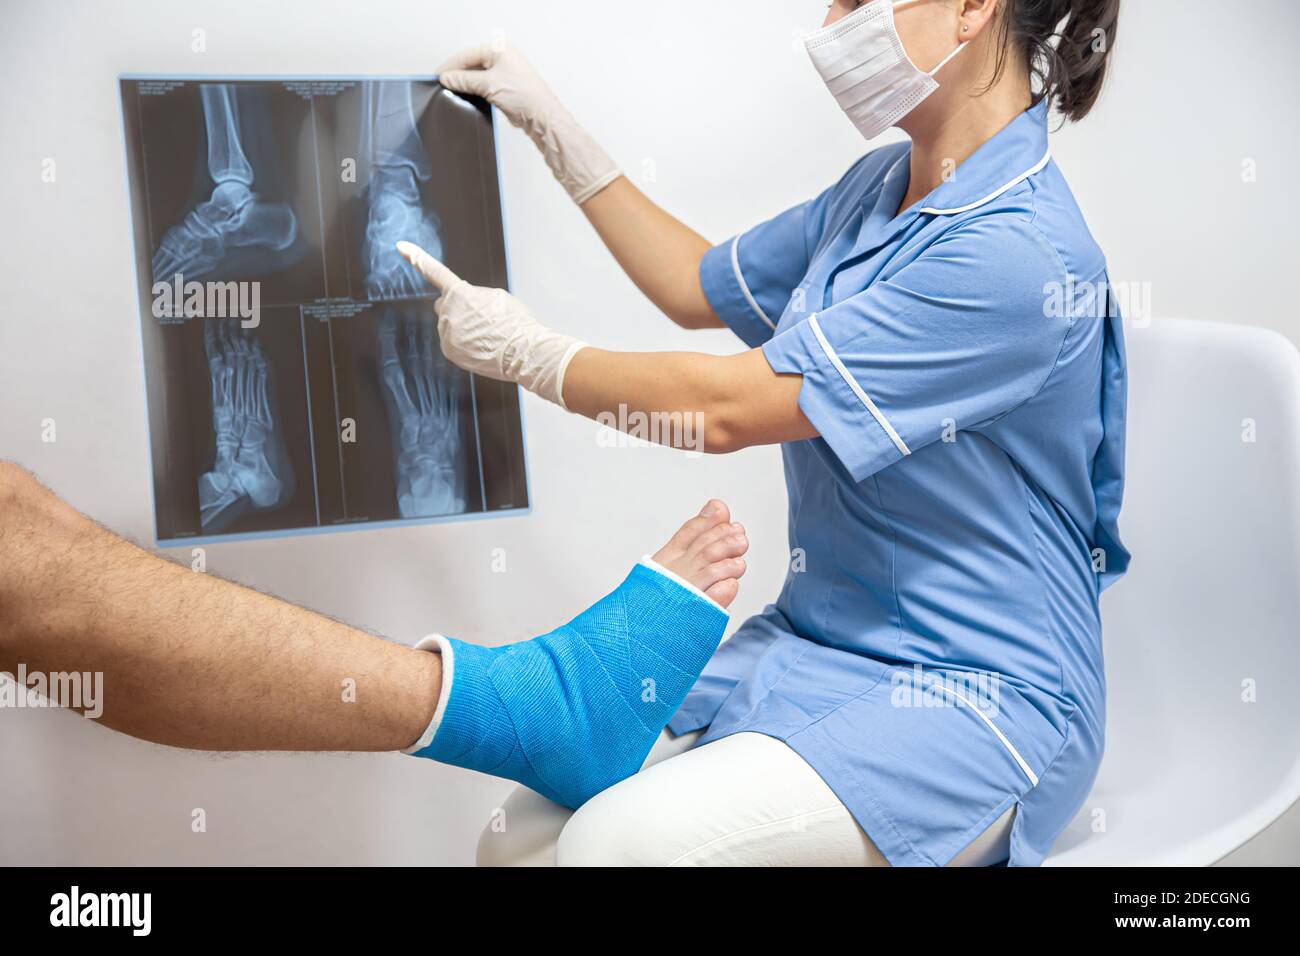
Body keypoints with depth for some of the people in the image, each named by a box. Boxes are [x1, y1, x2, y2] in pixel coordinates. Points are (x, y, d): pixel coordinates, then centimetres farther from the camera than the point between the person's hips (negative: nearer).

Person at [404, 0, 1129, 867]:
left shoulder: (1019, 252, -22)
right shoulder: (881, 188, 6)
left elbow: (722, 406, -20)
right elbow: (699, 288, 21)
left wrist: (524, 350, -5)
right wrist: (552, 127, 20)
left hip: (972, 697, -7)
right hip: (817, 645, 7)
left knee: (622, 839, -26)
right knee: (520, 837, -7)